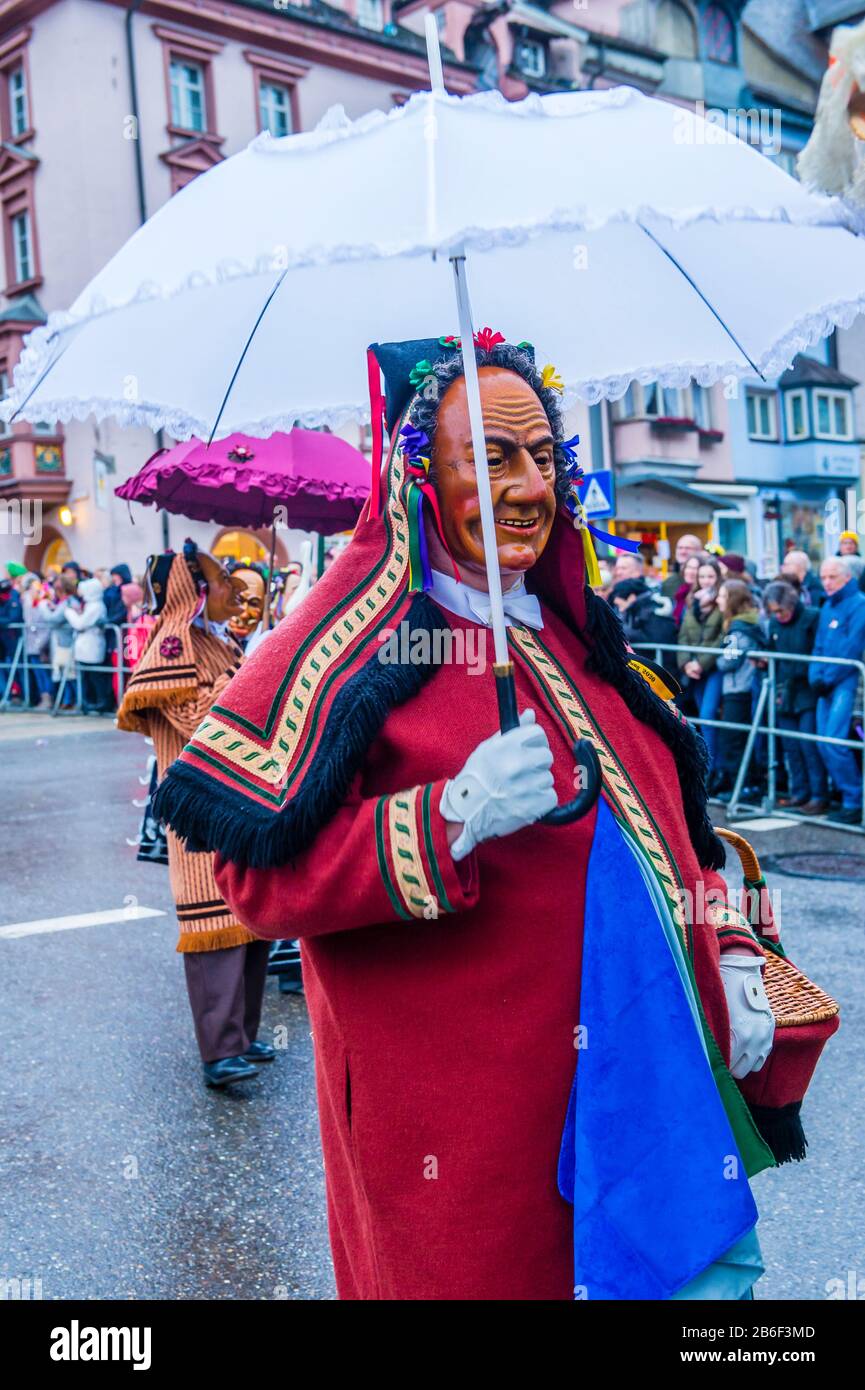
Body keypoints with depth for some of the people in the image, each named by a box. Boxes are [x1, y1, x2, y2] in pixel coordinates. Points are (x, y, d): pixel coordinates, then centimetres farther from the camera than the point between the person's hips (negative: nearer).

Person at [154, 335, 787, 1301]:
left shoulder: (577, 636, 12)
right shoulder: (353, 639, -10)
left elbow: (667, 815, 22)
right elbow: (258, 872, -16)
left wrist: (732, 953, 10)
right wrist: (449, 821, -28)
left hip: (650, 1066, 7)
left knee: (712, 1274, 15)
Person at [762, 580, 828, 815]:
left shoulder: (812, 618, -9)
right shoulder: (774, 624, 10)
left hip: (808, 693, -6)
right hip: (785, 695, 6)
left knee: (809, 745, -8)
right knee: (791, 746, 10)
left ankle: (819, 796, -1)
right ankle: (799, 793, 20)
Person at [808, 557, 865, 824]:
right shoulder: (827, 607, 18)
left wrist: (828, 679, -14)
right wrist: (816, 677, 2)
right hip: (826, 684, 8)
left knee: (834, 742, -15)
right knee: (824, 744, 5)